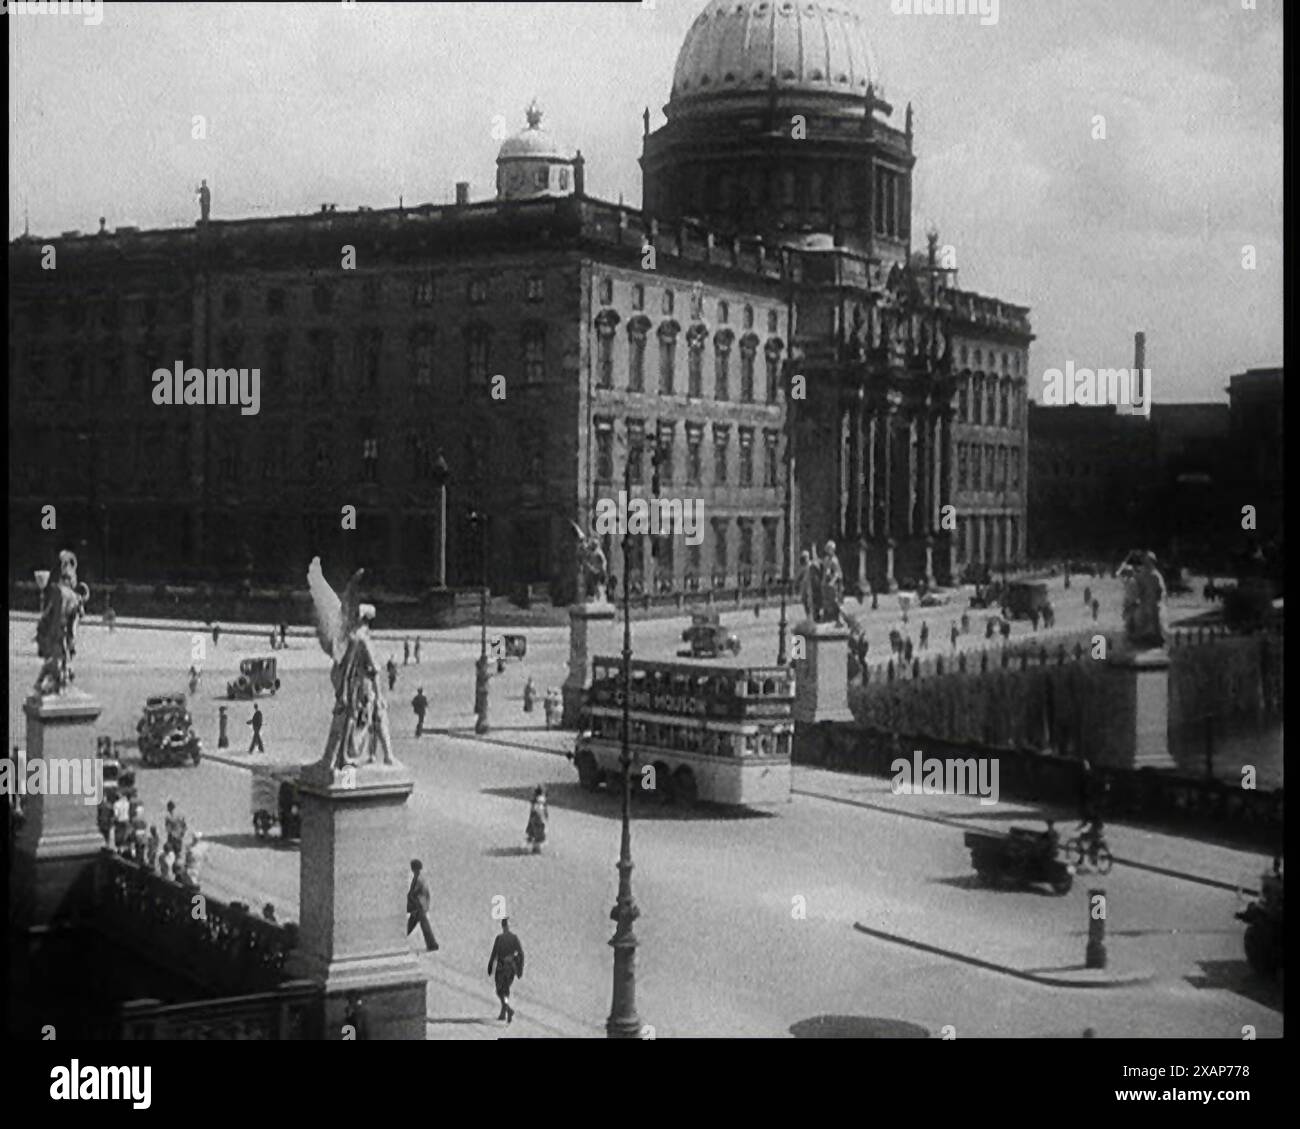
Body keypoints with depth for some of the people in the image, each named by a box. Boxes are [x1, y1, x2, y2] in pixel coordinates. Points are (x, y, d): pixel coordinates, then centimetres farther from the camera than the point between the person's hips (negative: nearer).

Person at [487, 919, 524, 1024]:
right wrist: (520, 970, 1)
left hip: (501, 967, -4)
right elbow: (521, 953, -5)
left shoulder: (499, 937, -11)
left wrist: (490, 968, 1)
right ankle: (503, 1014, 24)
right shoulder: (514, 937, -1)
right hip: (511, 967, 4)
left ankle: (509, 1010, -23)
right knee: (506, 989, 21)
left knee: (500, 991, 1)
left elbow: (494, 953, -11)